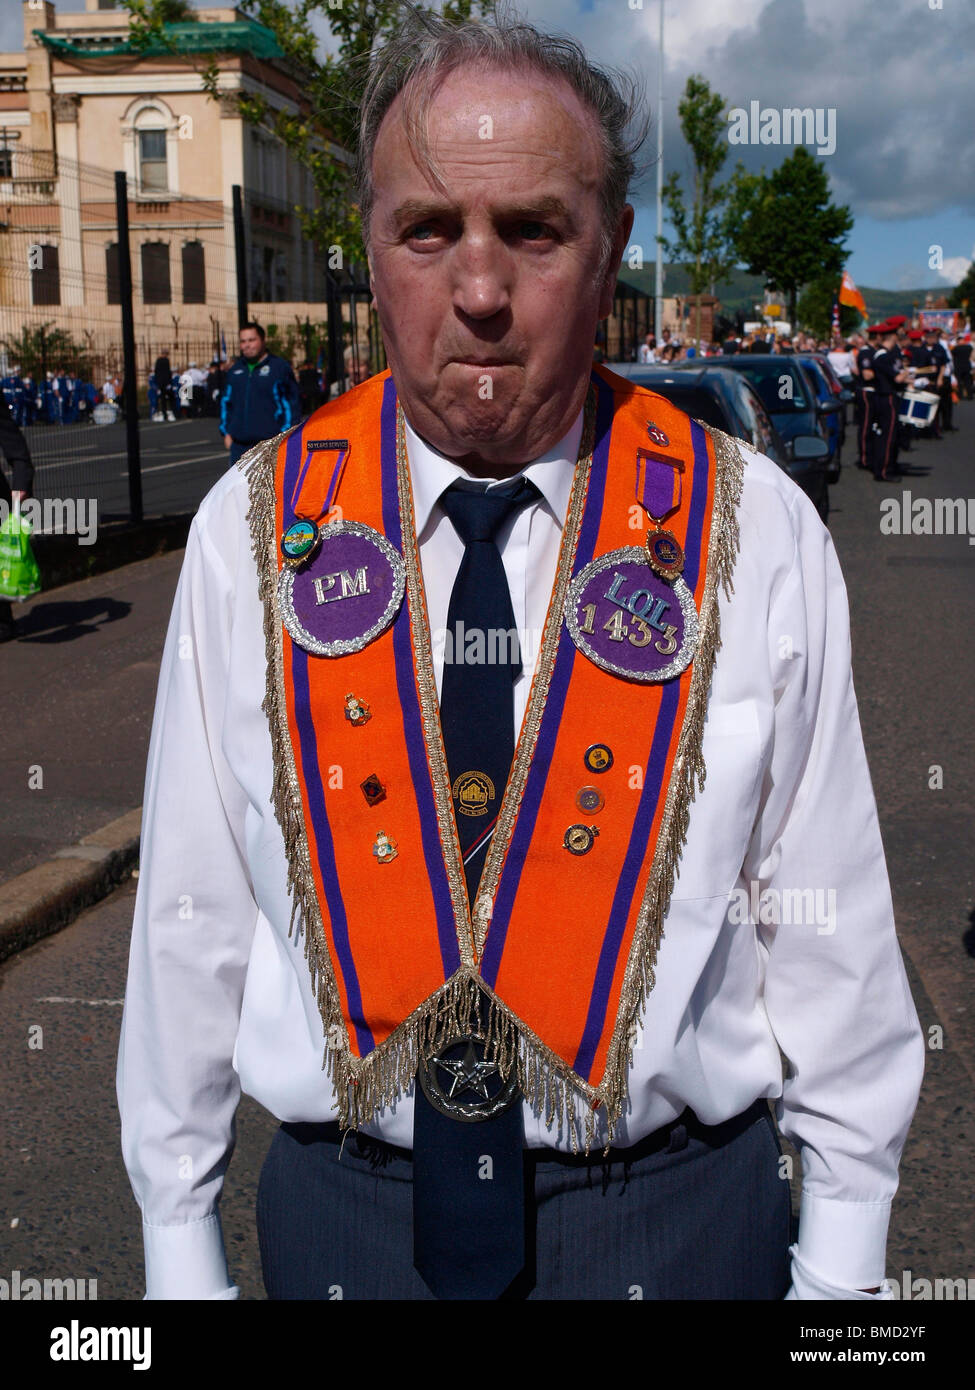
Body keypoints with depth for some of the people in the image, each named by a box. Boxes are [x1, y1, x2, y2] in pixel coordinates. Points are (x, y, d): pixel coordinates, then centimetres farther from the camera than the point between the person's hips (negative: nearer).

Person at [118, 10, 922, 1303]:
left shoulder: (756, 533, -10)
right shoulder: (250, 530, -7)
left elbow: (822, 916, -5)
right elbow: (193, 909, -2)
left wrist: (841, 1255, 0)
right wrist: (178, 1242, 3)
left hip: (679, 1218, 0)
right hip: (344, 1214, 1)